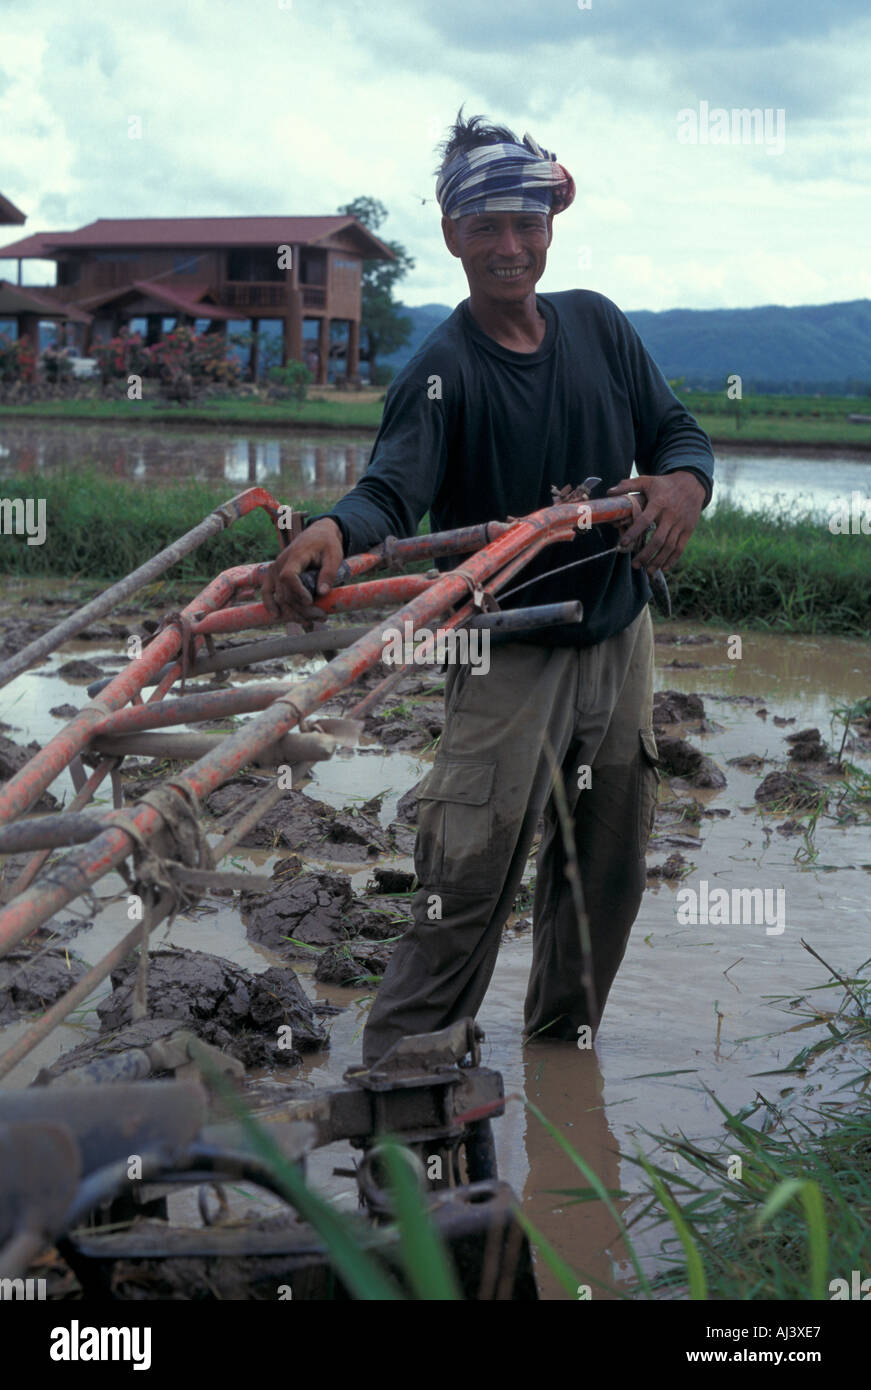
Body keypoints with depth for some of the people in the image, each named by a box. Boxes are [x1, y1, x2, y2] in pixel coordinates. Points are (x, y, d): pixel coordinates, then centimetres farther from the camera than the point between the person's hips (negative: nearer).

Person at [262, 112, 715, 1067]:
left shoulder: (597, 324, 3)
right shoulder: (442, 368, -14)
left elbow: (677, 431, 5)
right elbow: (394, 487, -30)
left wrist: (683, 482, -20)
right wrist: (334, 529, -53)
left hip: (621, 640, 6)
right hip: (509, 656, -6)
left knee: (608, 875, 15)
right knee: (467, 883, -11)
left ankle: (561, 1054, 35)